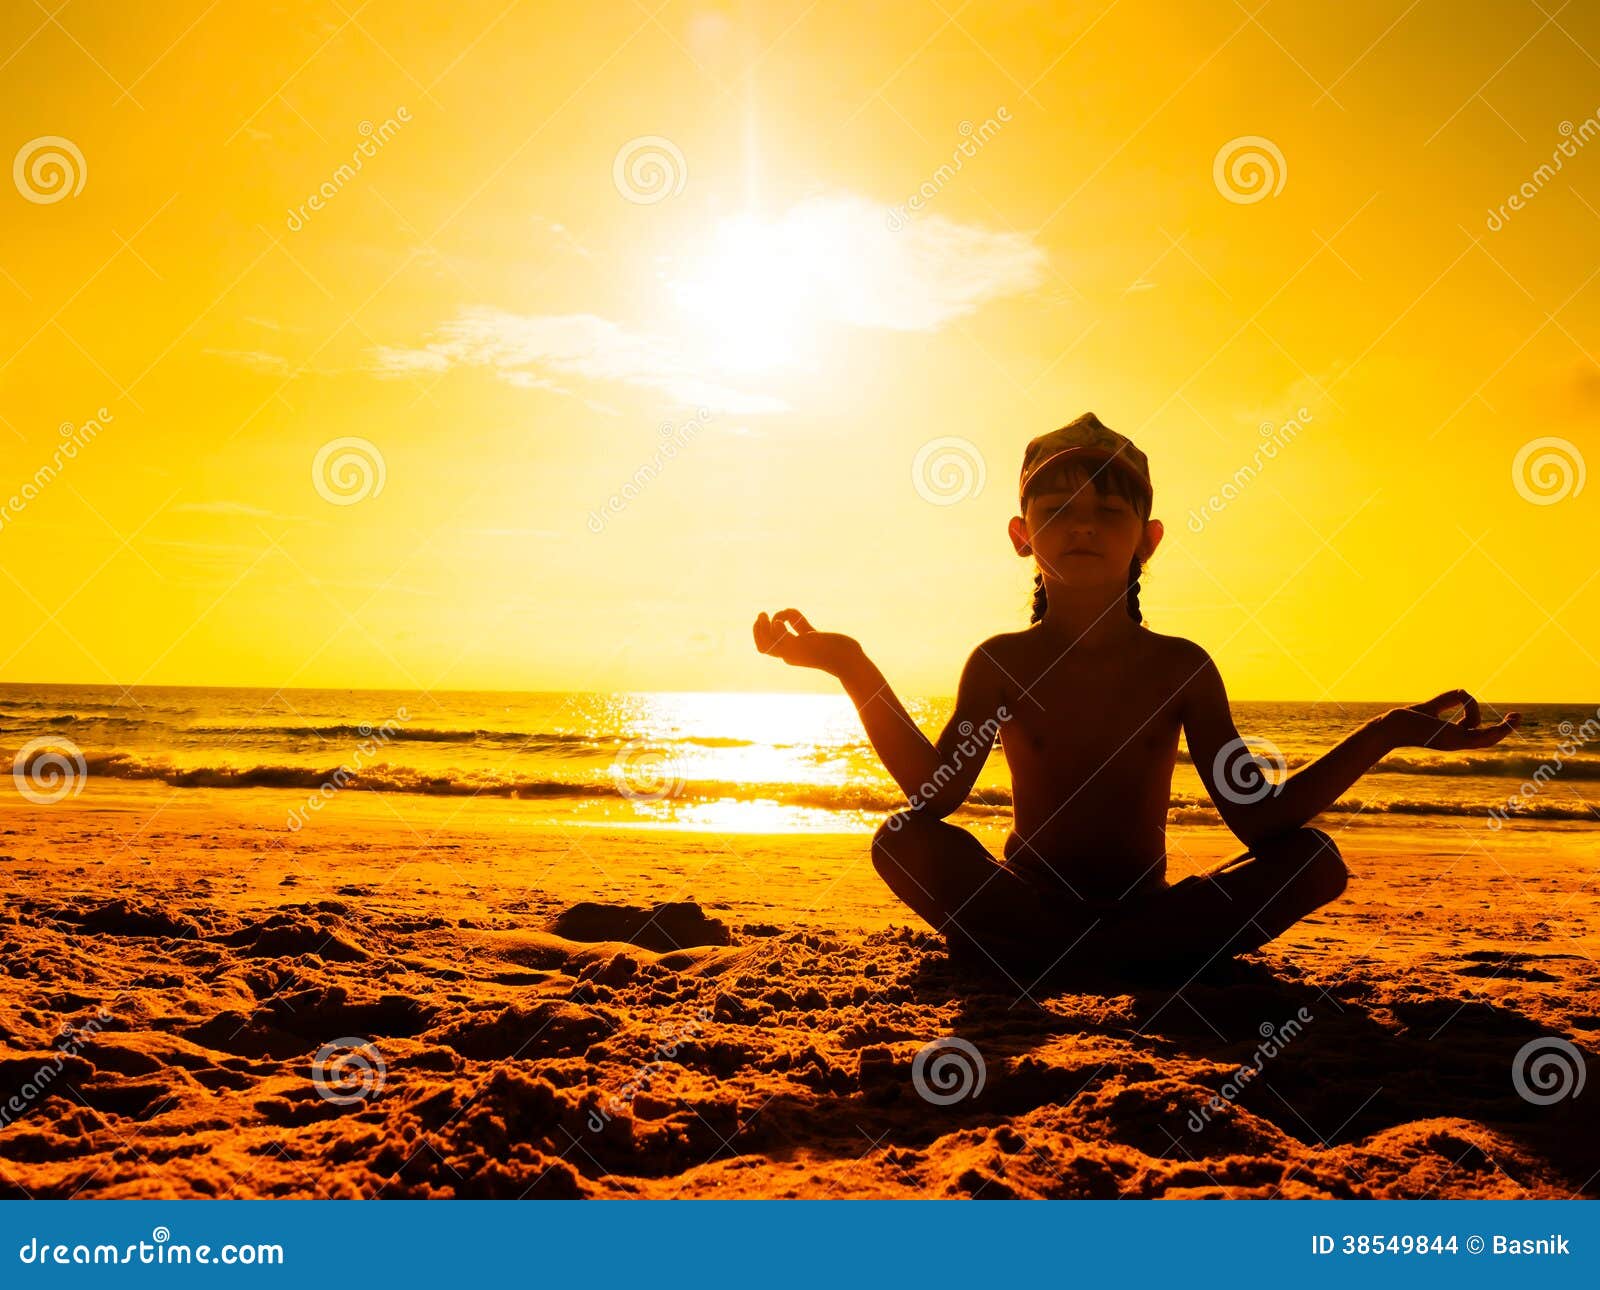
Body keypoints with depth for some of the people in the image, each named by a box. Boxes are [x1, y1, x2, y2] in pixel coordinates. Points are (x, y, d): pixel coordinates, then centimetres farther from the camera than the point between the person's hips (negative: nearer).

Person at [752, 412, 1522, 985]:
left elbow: (1259, 819, -9)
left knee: (1314, 858, -22)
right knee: (904, 841, -28)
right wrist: (854, 670, -28)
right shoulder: (1002, 664, -3)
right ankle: (1156, 961, -20)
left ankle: (1026, 960, -23)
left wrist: (1386, 734, -18)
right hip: (1028, 906, -1)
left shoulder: (1182, 668, -1)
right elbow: (935, 793, -19)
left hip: (1144, 908, 2)